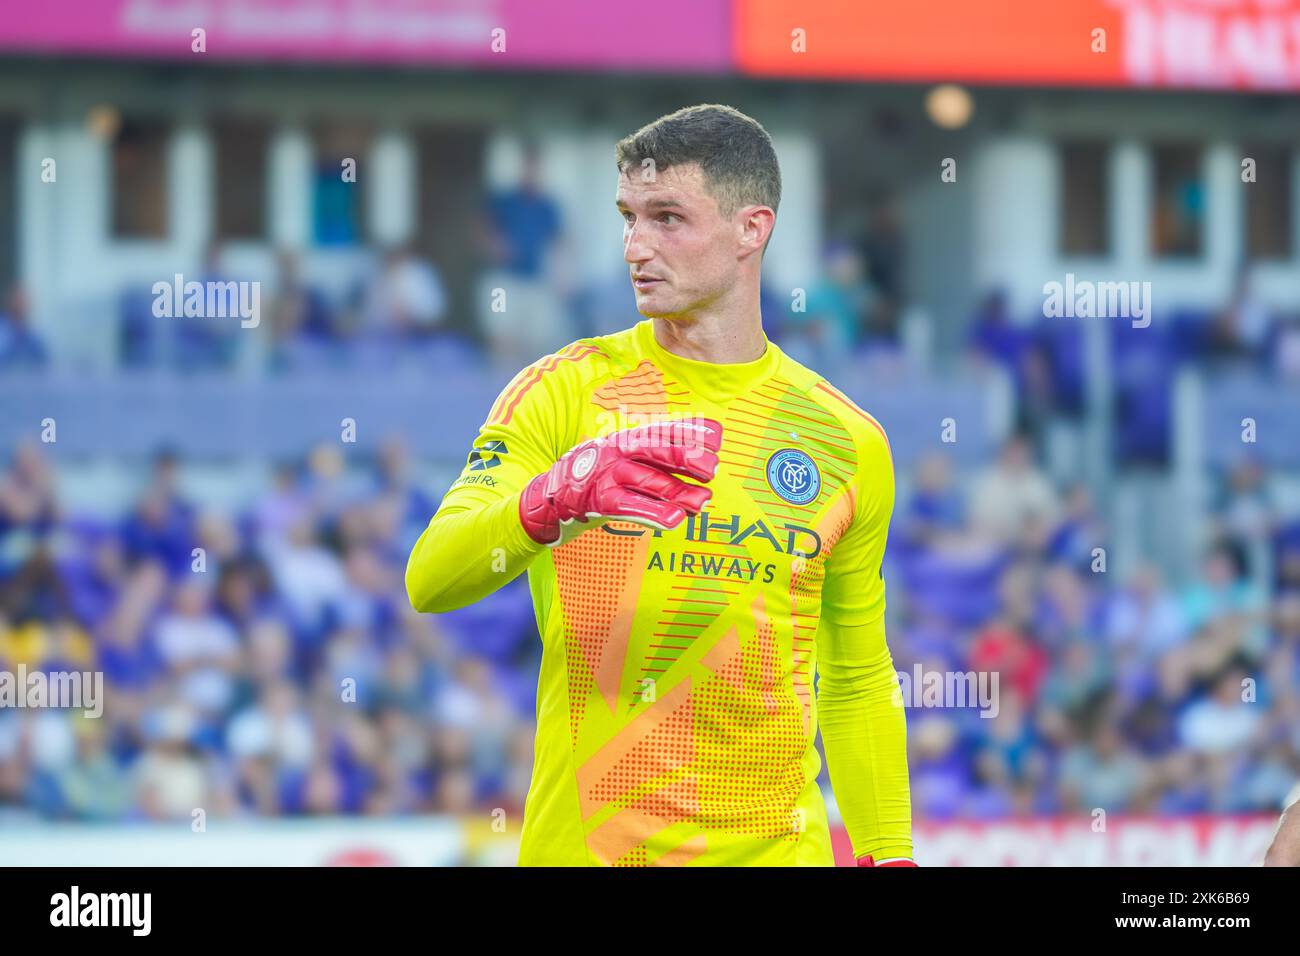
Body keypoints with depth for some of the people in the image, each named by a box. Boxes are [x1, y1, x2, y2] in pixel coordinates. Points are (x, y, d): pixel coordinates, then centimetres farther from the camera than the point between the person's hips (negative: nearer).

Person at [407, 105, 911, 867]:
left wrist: (889, 857, 9)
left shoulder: (847, 442, 8)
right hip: (583, 845, -2)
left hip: (772, 845, 2)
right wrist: (555, 498, -32)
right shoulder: (564, 392, 0)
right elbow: (431, 579, -14)